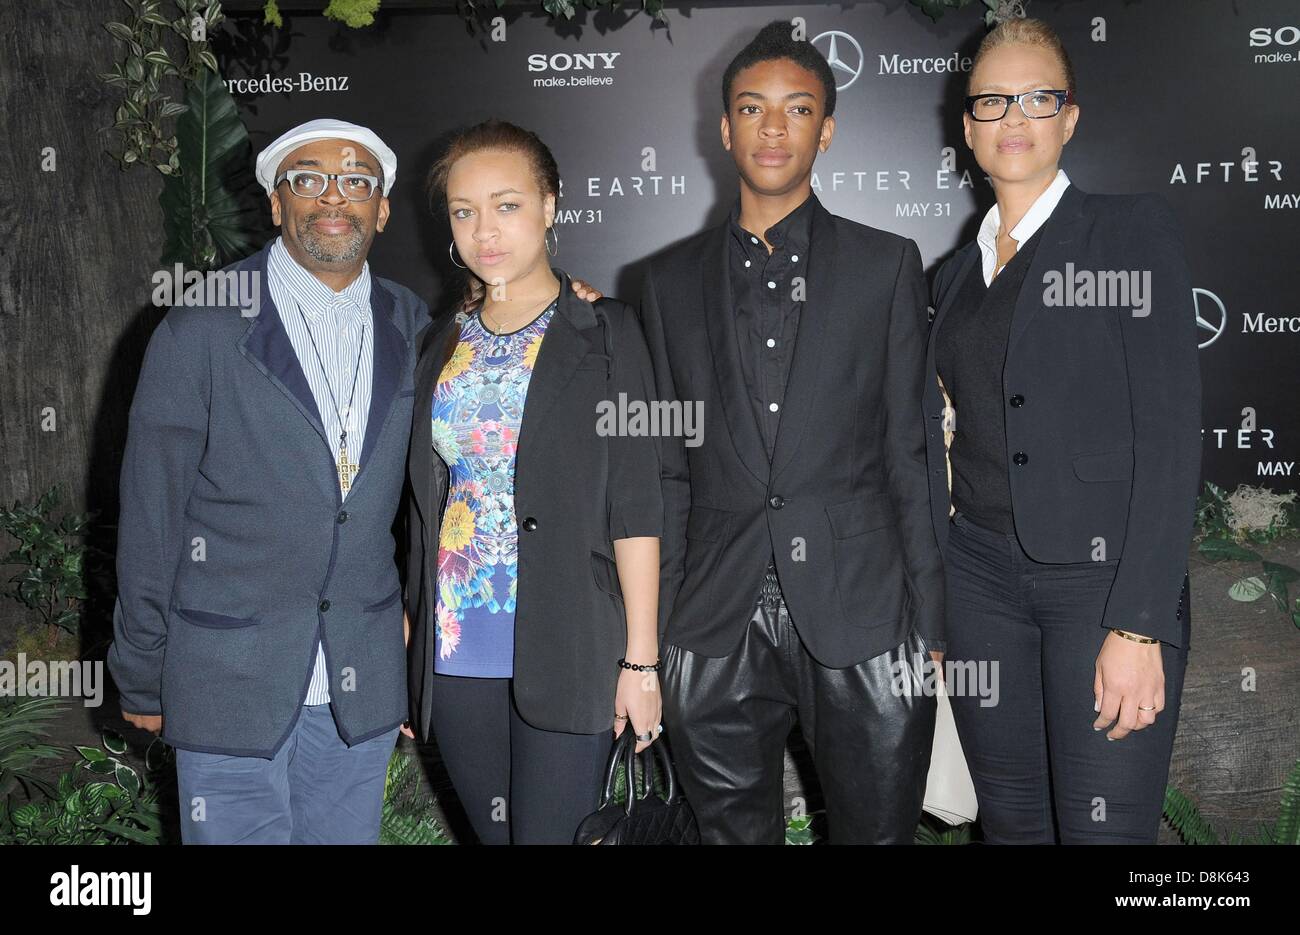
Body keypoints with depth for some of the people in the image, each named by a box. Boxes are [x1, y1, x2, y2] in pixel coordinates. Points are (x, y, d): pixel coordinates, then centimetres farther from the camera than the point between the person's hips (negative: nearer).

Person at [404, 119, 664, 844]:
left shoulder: (605, 335, -2)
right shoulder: (445, 345, 11)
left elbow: (635, 504, -6)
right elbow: (428, 501, 13)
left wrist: (641, 659, -11)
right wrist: (408, 642, 9)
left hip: (566, 657, -4)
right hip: (456, 655, 4)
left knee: (552, 833, -3)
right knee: (493, 834, 12)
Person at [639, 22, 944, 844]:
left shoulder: (886, 265, 6)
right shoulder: (674, 280, 12)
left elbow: (912, 451, 3)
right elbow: (670, 468, 11)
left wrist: (930, 623, -2)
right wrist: (655, 626, 5)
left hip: (862, 620, -1)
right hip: (717, 629, 2)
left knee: (876, 829, 6)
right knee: (734, 830, 12)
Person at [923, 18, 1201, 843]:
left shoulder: (1133, 232, -3)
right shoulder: (959, 272, 14)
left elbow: (1170, 432, -11)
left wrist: (1141, 625, -17)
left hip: (1102, 577, -5)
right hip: (980, 576, 5)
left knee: (1104, 828, -5)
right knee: (1012, 822, 11)